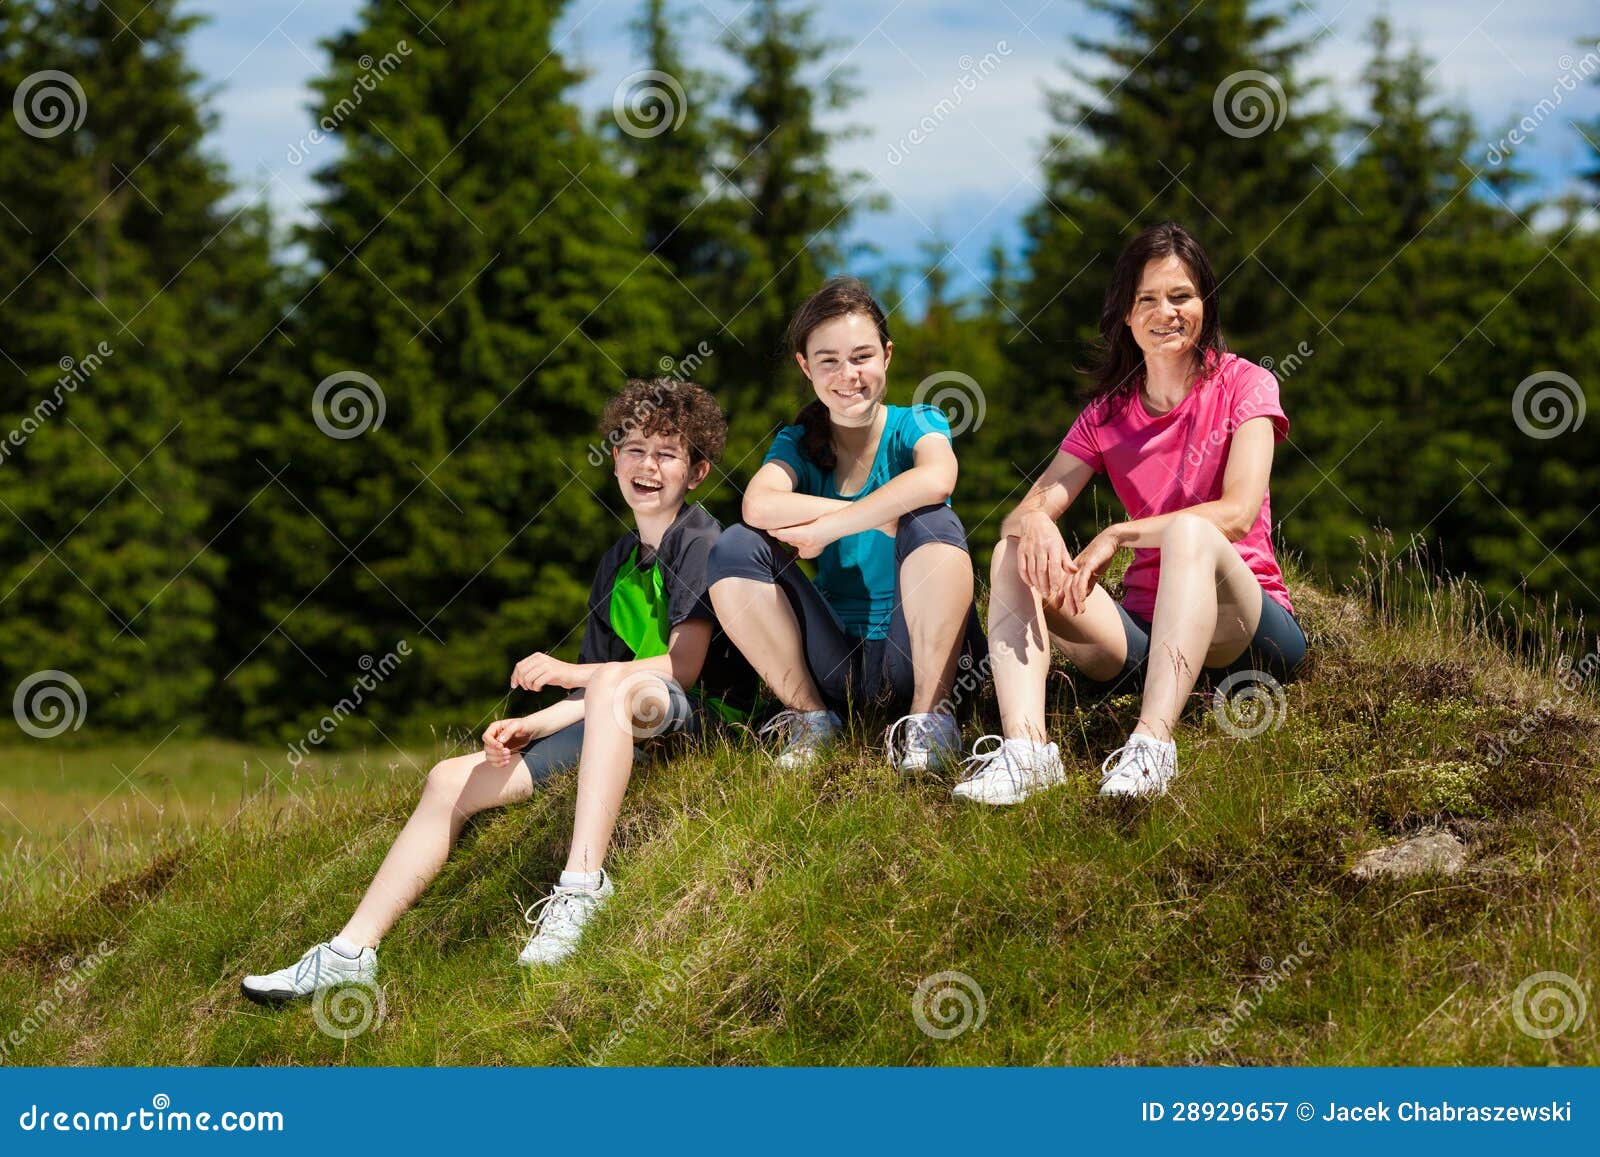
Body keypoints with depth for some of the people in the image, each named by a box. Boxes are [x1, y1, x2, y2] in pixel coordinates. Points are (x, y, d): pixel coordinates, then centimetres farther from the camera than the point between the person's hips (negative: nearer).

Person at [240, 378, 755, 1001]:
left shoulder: (699, 541, -4)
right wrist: (530, 726, -4)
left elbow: (685, 664, -16)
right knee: (451, 780, -2)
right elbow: (594, 698, 15)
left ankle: (582, 884, -48)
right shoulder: (617, 562, 20)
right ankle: (350, 954, -6)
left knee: (618, 685, -41)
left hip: (697, 718, -8)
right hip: (618, 734, 8)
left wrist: (568, 672, -20)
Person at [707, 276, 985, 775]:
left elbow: (936, 480, -30)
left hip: (915, 648, -2)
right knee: (736, 549, -17)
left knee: (933, 522, -28)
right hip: (834, 656, 3)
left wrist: (822, 530, -28)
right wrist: (885, 517, -24)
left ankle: (930, 716, -22)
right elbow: (758, 506, -21)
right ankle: (809, 715, -6)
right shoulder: (798, 444, 4)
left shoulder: (914, 425, -3)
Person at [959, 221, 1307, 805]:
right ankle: (1024, 747, -38)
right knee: (1015, 553, -16)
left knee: (1189, 531, -35)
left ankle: (1153, 746, -51)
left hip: (1244, 621, -4)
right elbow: (1027, 508, 2)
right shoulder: (1108, 414, 13)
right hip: (1142, 623, 4)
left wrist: (1118, 535, -19)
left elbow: (1238, 513, -14)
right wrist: (1034, 522, -24)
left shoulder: (1243, 385, 1)